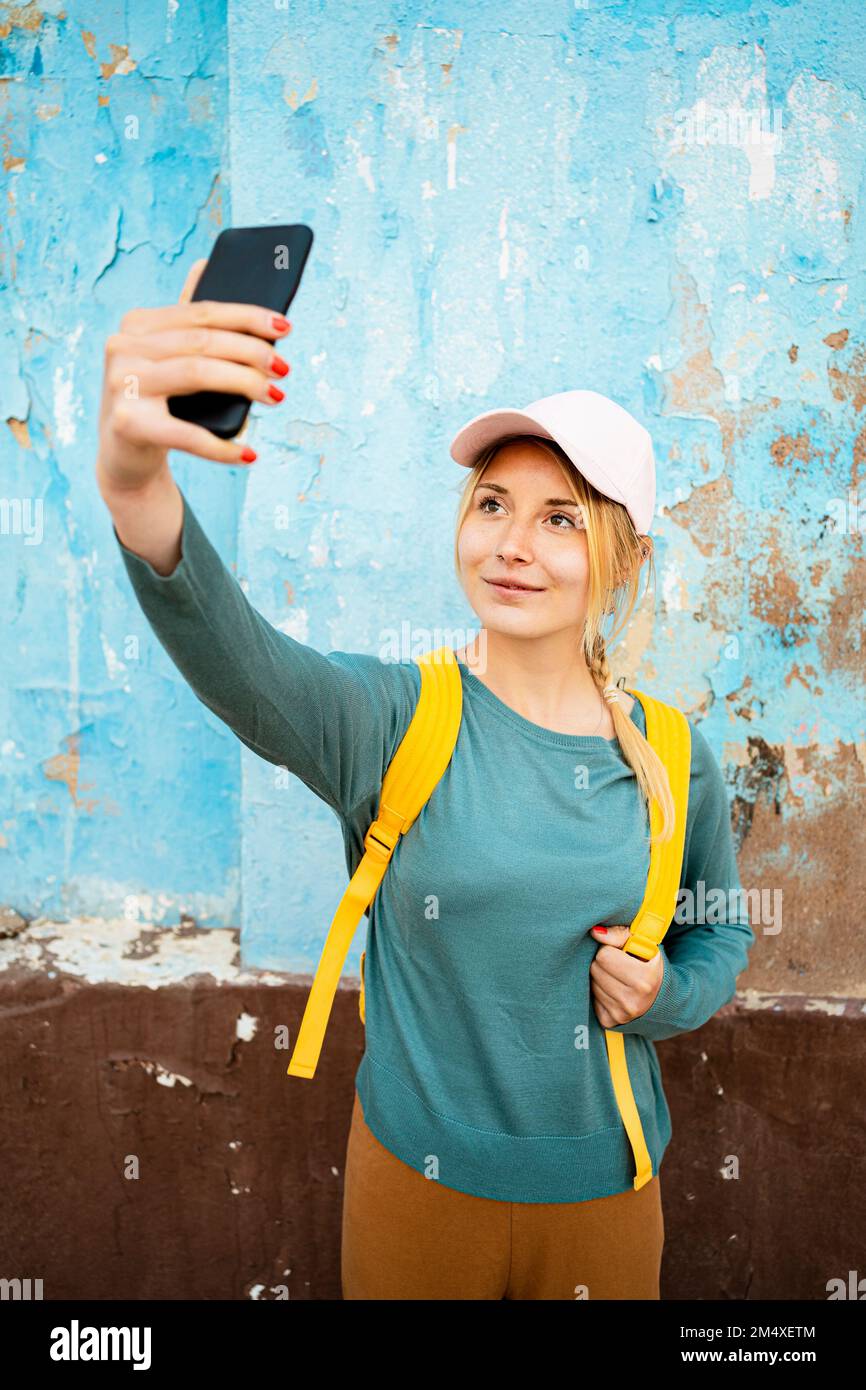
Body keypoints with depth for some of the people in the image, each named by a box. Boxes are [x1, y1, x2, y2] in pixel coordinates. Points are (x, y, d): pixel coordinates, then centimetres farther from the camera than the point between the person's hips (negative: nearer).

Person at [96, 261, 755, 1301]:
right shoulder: (389, 719, -16)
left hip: (602, 1190, 2)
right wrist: (138, 484, -56)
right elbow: (235, 657, -37)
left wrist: (667, 995, -13)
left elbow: (723, 931, 9)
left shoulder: (672, 758, -7)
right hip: (416, 1176, -1)